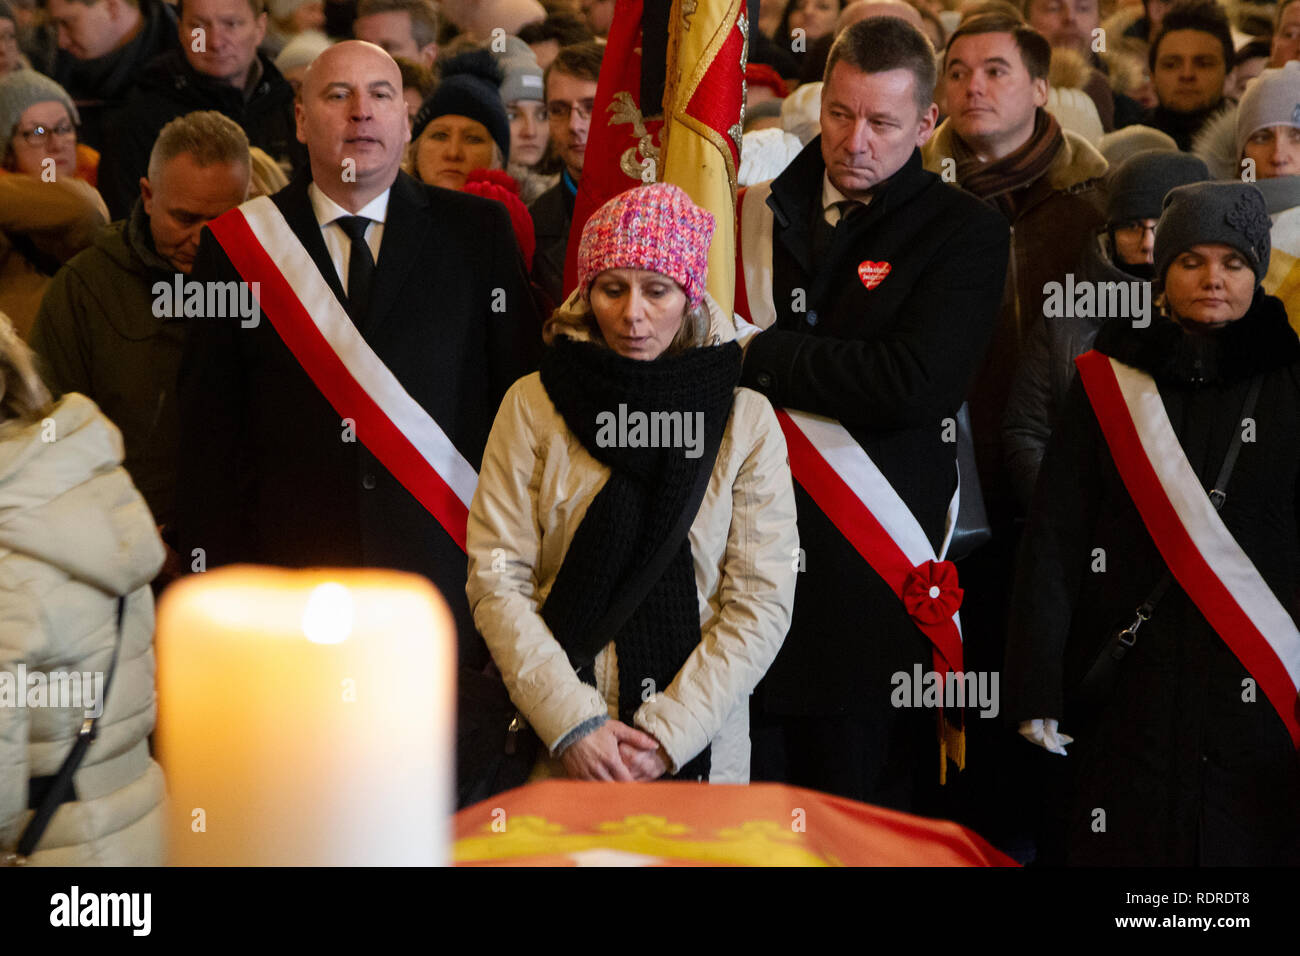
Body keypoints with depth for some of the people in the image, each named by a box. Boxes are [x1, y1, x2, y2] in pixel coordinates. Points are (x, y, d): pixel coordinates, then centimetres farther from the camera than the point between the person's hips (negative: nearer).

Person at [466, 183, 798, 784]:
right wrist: (572, 722, -14)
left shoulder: (747, 420, 1)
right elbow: (496, 581, -4)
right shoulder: (533, 406, 0)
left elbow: (763, 601, -4)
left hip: (701, 749, 0)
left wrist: (669, 733, -13)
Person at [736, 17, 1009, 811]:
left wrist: (759, 356, -13)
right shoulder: (763, 209, 12)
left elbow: (915, 382, -17)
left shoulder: (965, 234, -2)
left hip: (874, 567, -3)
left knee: (869, 797, 2)